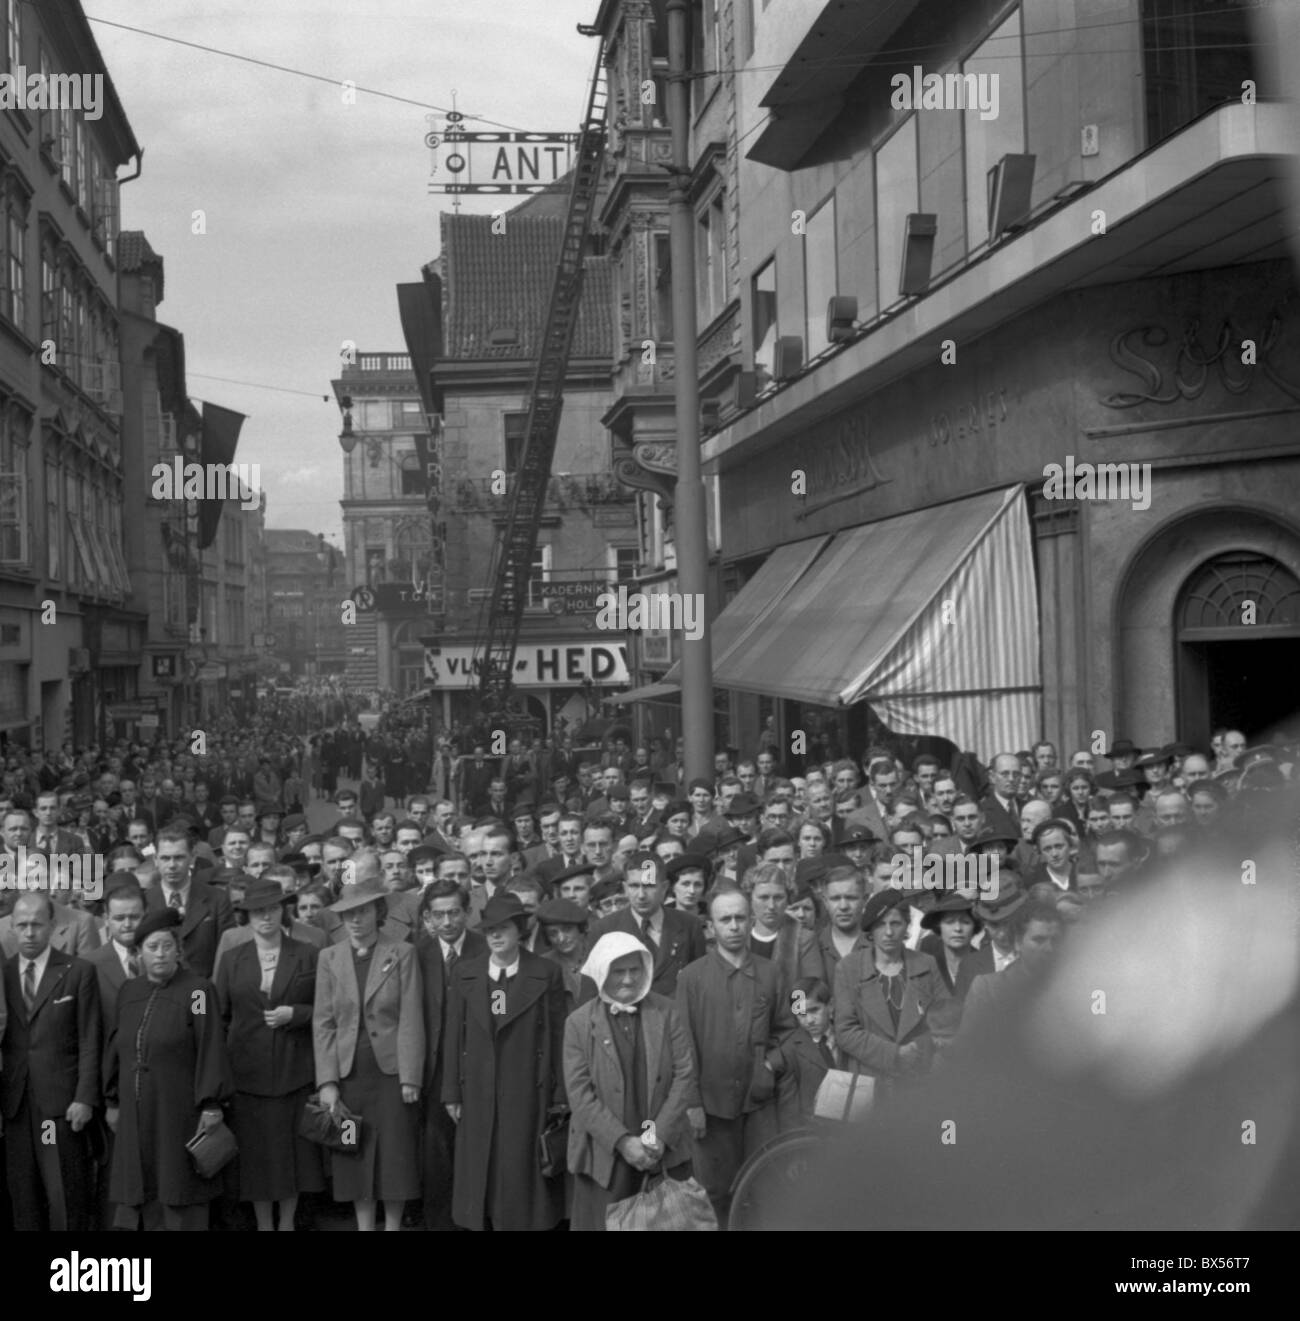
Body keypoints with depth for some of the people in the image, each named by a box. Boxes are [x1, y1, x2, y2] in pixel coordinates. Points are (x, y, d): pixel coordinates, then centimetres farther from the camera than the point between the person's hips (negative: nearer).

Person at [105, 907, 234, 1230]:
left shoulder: (197, 990, -9)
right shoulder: (128, 992, 9)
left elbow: (211, 1049, -12)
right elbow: (119, 1050, 16)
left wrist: (211, 1105, -15)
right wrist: (113, 1102, 16)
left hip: (180, 1114, -5)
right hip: (136, 1113, 5)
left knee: (181, 1195, 1)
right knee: (142, 1193, 7)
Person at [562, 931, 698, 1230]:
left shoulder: (666, 1012, 3)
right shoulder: (579, 1023, -1)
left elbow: (684, 1074, -1)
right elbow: (579, 1094, -6)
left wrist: (660, 1136, -10)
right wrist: (623, 1142, -14)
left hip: (665, 1151, 1)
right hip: (604, 1155, -1)